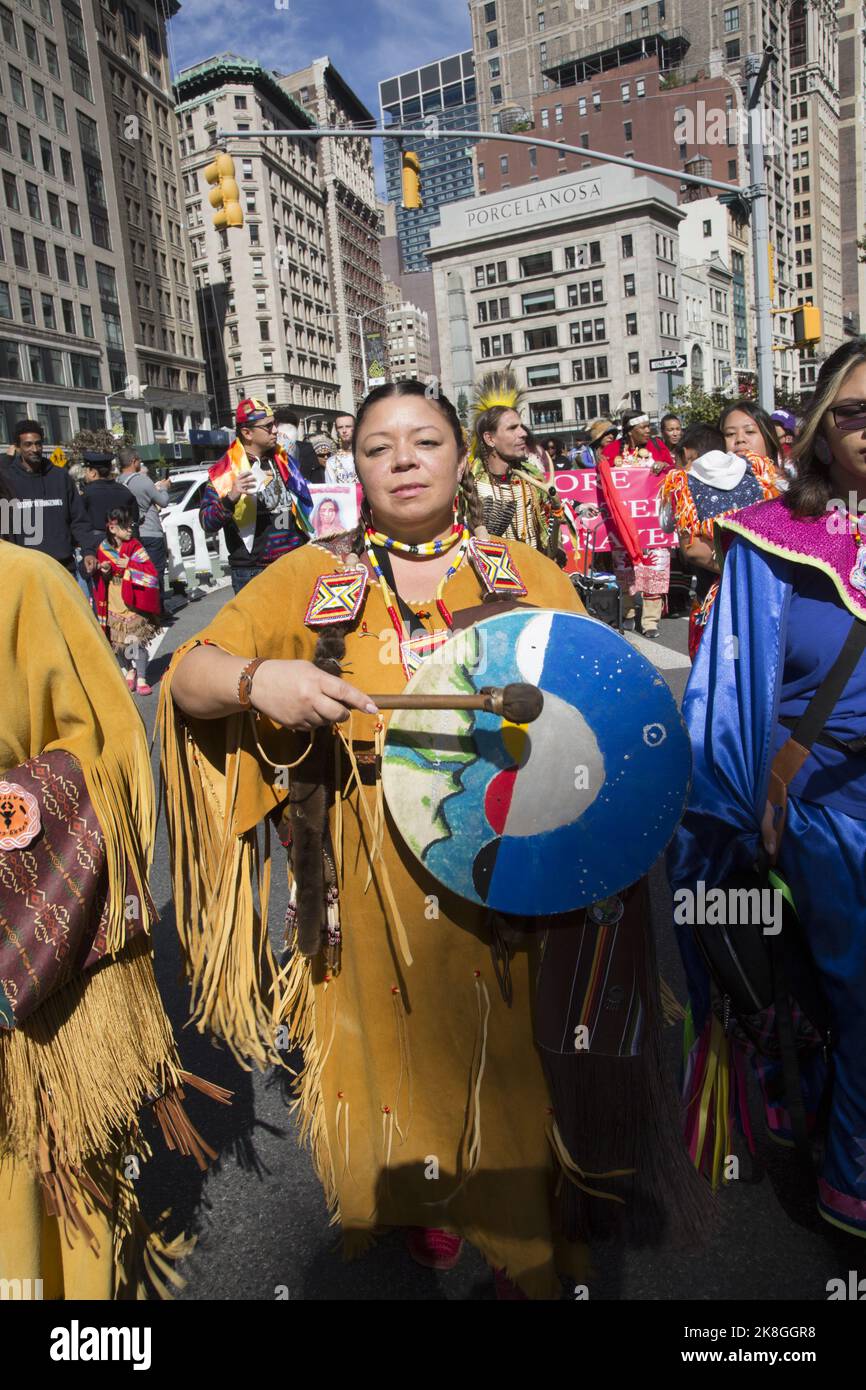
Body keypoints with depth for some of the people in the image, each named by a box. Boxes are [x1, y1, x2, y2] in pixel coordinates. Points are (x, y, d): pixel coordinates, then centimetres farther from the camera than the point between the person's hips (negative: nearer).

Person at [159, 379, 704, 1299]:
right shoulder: (310, 580, 1)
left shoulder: (528, 576, 3)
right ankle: (426, 1200, 47)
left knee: (512, 1057, 14)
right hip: (374, 900, 0)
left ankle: (523, 1235, 43)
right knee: (402, 1053, 15)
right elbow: (186, 678, -2)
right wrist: (258, 678, -23)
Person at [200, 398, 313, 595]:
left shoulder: (282, 460, 13)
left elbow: (304, 502, 26)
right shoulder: (226, 469, -6)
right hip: (253, 573, -6)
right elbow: (207, 523, -14)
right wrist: (231, 497, -30)